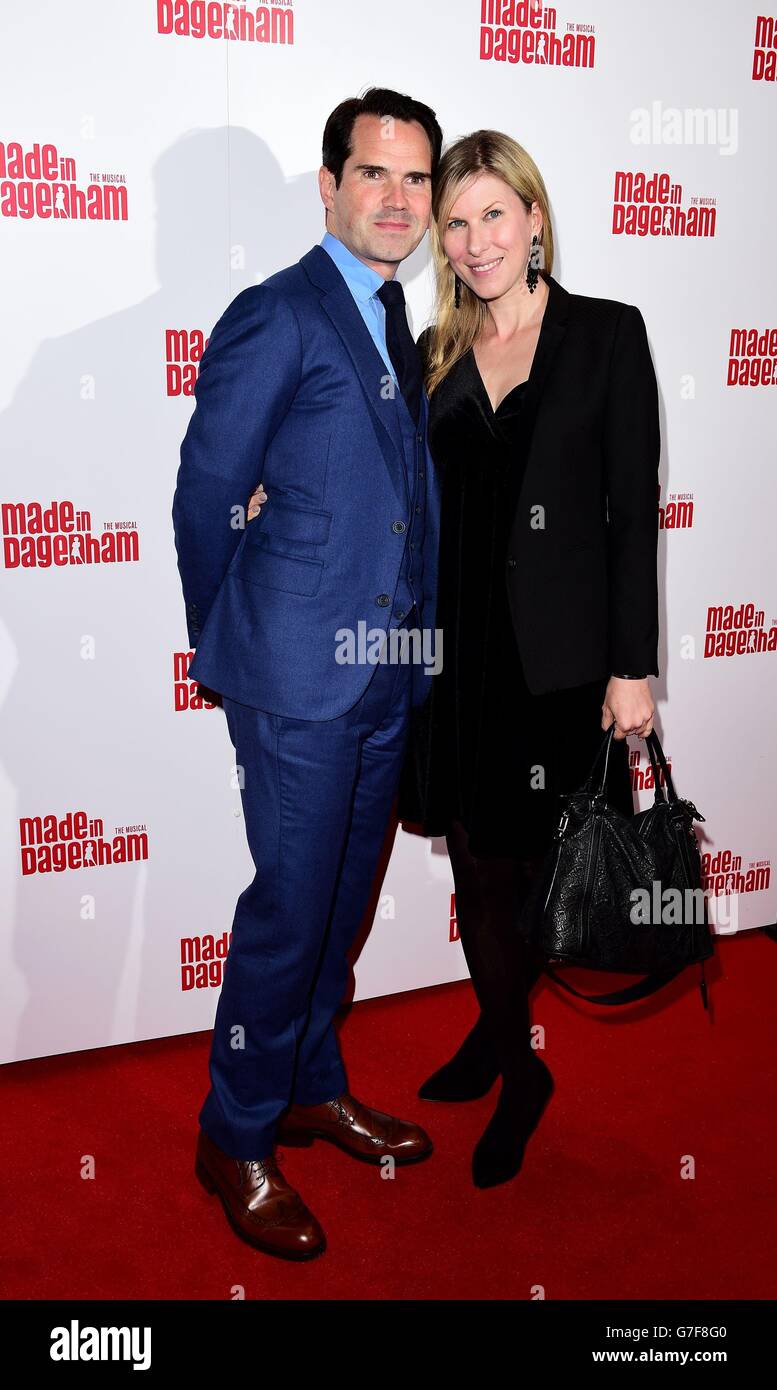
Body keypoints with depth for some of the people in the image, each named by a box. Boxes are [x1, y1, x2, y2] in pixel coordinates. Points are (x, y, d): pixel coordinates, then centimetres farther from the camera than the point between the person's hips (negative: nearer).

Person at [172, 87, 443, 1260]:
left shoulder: (404, 327, 15)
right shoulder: (276, 318, -9)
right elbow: (204, 501, -6)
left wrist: (420, 634, 11)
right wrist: (225, 652, 2)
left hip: (391, 674, 7)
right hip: (303, 675, -7)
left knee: (343, 896, 17)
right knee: (290, 907, 0)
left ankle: (313, 1088, 35)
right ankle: (237, 1141, 18)